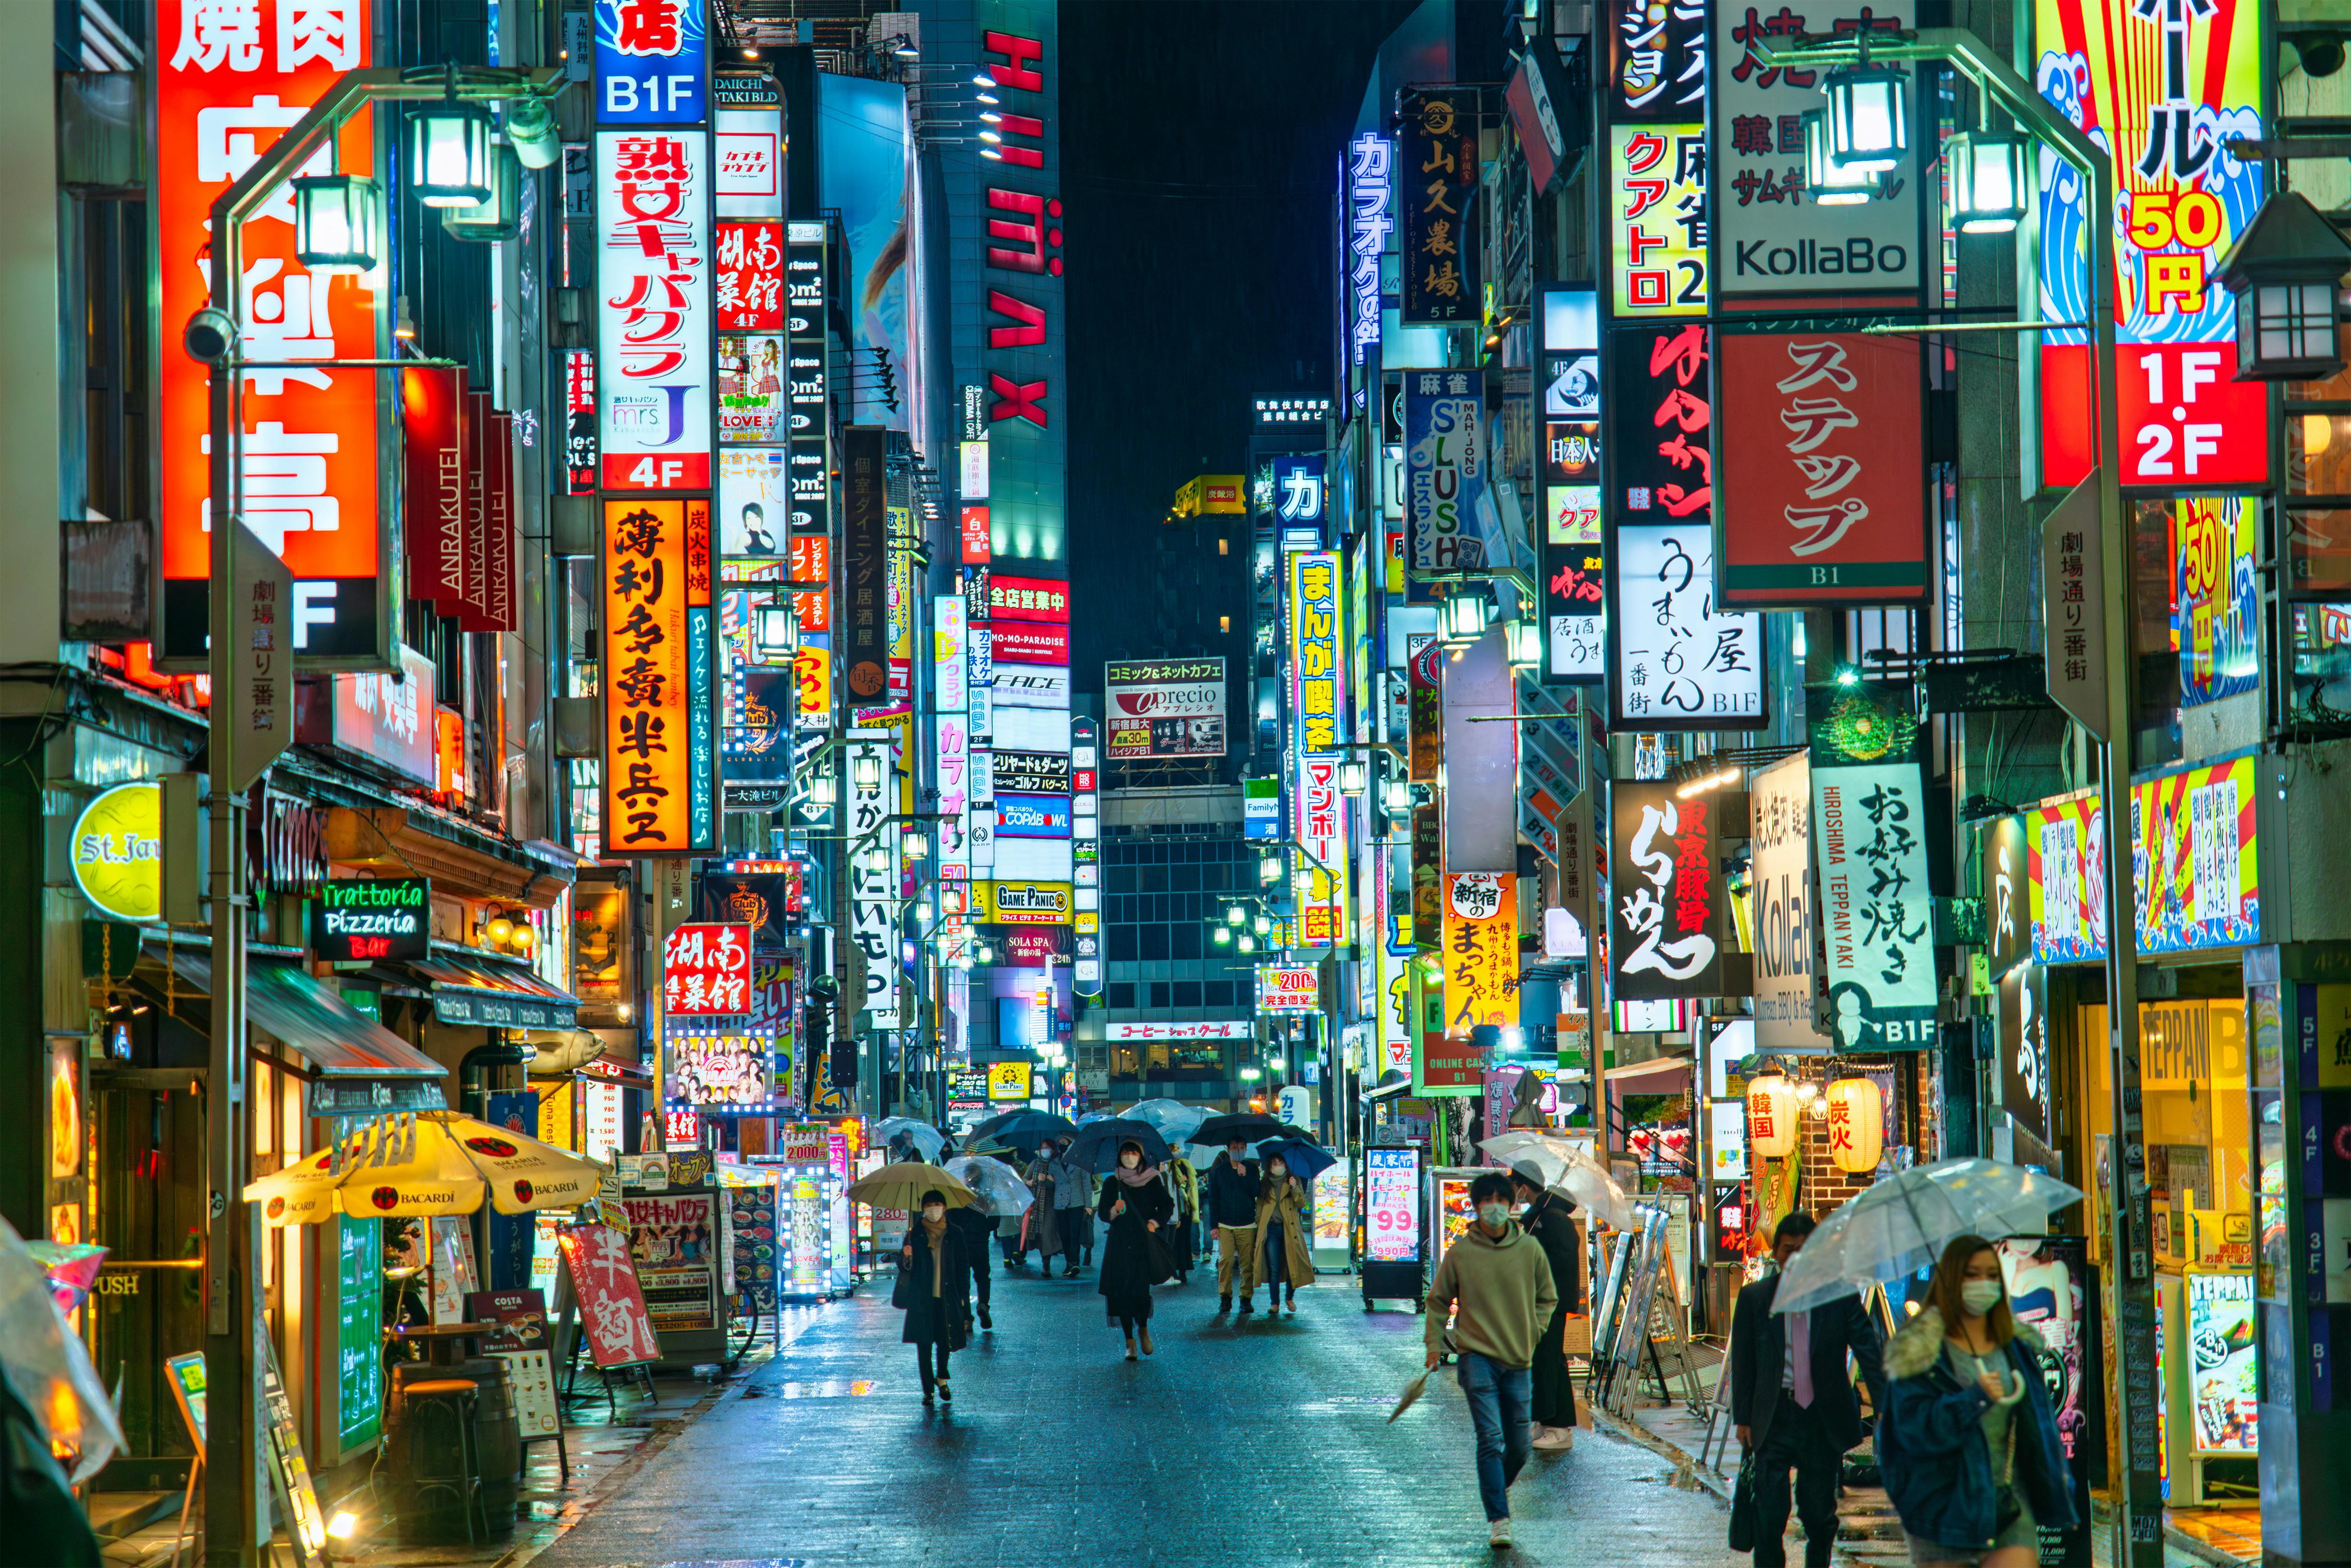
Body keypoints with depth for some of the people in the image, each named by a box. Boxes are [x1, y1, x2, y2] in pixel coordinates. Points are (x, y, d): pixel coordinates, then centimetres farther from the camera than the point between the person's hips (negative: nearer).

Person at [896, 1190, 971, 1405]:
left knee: (945, 1341, 3)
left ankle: (941, 1378, 30)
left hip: (947, 1298, 0)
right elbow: (903, 1266, 5)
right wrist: (906, 1258, -18)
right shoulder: (915, 1234, 4)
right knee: (924, 1344, -1)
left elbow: (963, 1268, 8)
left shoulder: (954, 1235, 4)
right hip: (922, 1298, 0)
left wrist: (963, 1296, 4)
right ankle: (928, 1389, 7)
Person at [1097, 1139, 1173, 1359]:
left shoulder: (1152, 1181, 5)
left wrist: (1155, 1222, -6)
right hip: (1120, 1244, 1)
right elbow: (1104, 1214, 7)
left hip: (1145, 1243, -1)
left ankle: (1143, 1328, 18)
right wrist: (1114, 1211, -14)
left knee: (1142, 1290, -10)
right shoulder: (1112, 1183, 8)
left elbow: (1167, 1206, 9)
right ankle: (1130, 1341, 4)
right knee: (1122, 1291, -4)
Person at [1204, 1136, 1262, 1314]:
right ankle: (1225, 1297, -7)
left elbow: (1255, 1192, -5)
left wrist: (1244, 1176, -18)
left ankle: (1246, 1299, 6)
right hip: (1225, 1225, 0)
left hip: (1247, 1225, 0)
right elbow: (1213, 1199, 8)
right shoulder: (1219, 1171, 7)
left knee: (1247, 1263, -1)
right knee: (1226, 1259, -13)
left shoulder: (1252, 1169, 7)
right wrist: (1214, 1225, 2)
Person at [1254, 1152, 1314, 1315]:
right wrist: (1259, 1226, 6)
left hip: (1290, 1228, -1)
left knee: (1292, 1265, -3)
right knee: (1274, 1268, -4)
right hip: (1271, 1228, 1)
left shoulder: (1294, 1181, 9)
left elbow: (1302, 1203, -1)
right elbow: (1259, 1206, 15)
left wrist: (1295, 1189, -16)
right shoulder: (1265, 1185, 12)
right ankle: (1274, 1303, -2)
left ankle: (1290, 1298, 16)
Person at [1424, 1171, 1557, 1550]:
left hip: (1518, 1361, 3)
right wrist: (1435, 1342, 4)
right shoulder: (1460, 1252, -2)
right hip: (1478, 1357, -3)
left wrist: (1533, 1333, 5)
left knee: (1519, 1446, 7)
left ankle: (1498, 1488, 37)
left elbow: (1547, 1298, 16)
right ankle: (1499, 1520, -12)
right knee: (1491, 1438, -13)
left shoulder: (1529, 1248, 3)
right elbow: (1439, 1300, 11)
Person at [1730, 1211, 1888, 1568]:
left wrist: (1885, 1410, -11)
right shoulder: (1754, 1298, 1)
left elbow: (1870, 1355, -2)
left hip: (1823, 1422, 0)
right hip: (1773, 1419, 0)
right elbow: (1742, 1362, 7)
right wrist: (1743, 1418, 4)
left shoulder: (1840, 1297, -2)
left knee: (1820, 1516, 10)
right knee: (1769, 1517, -6)